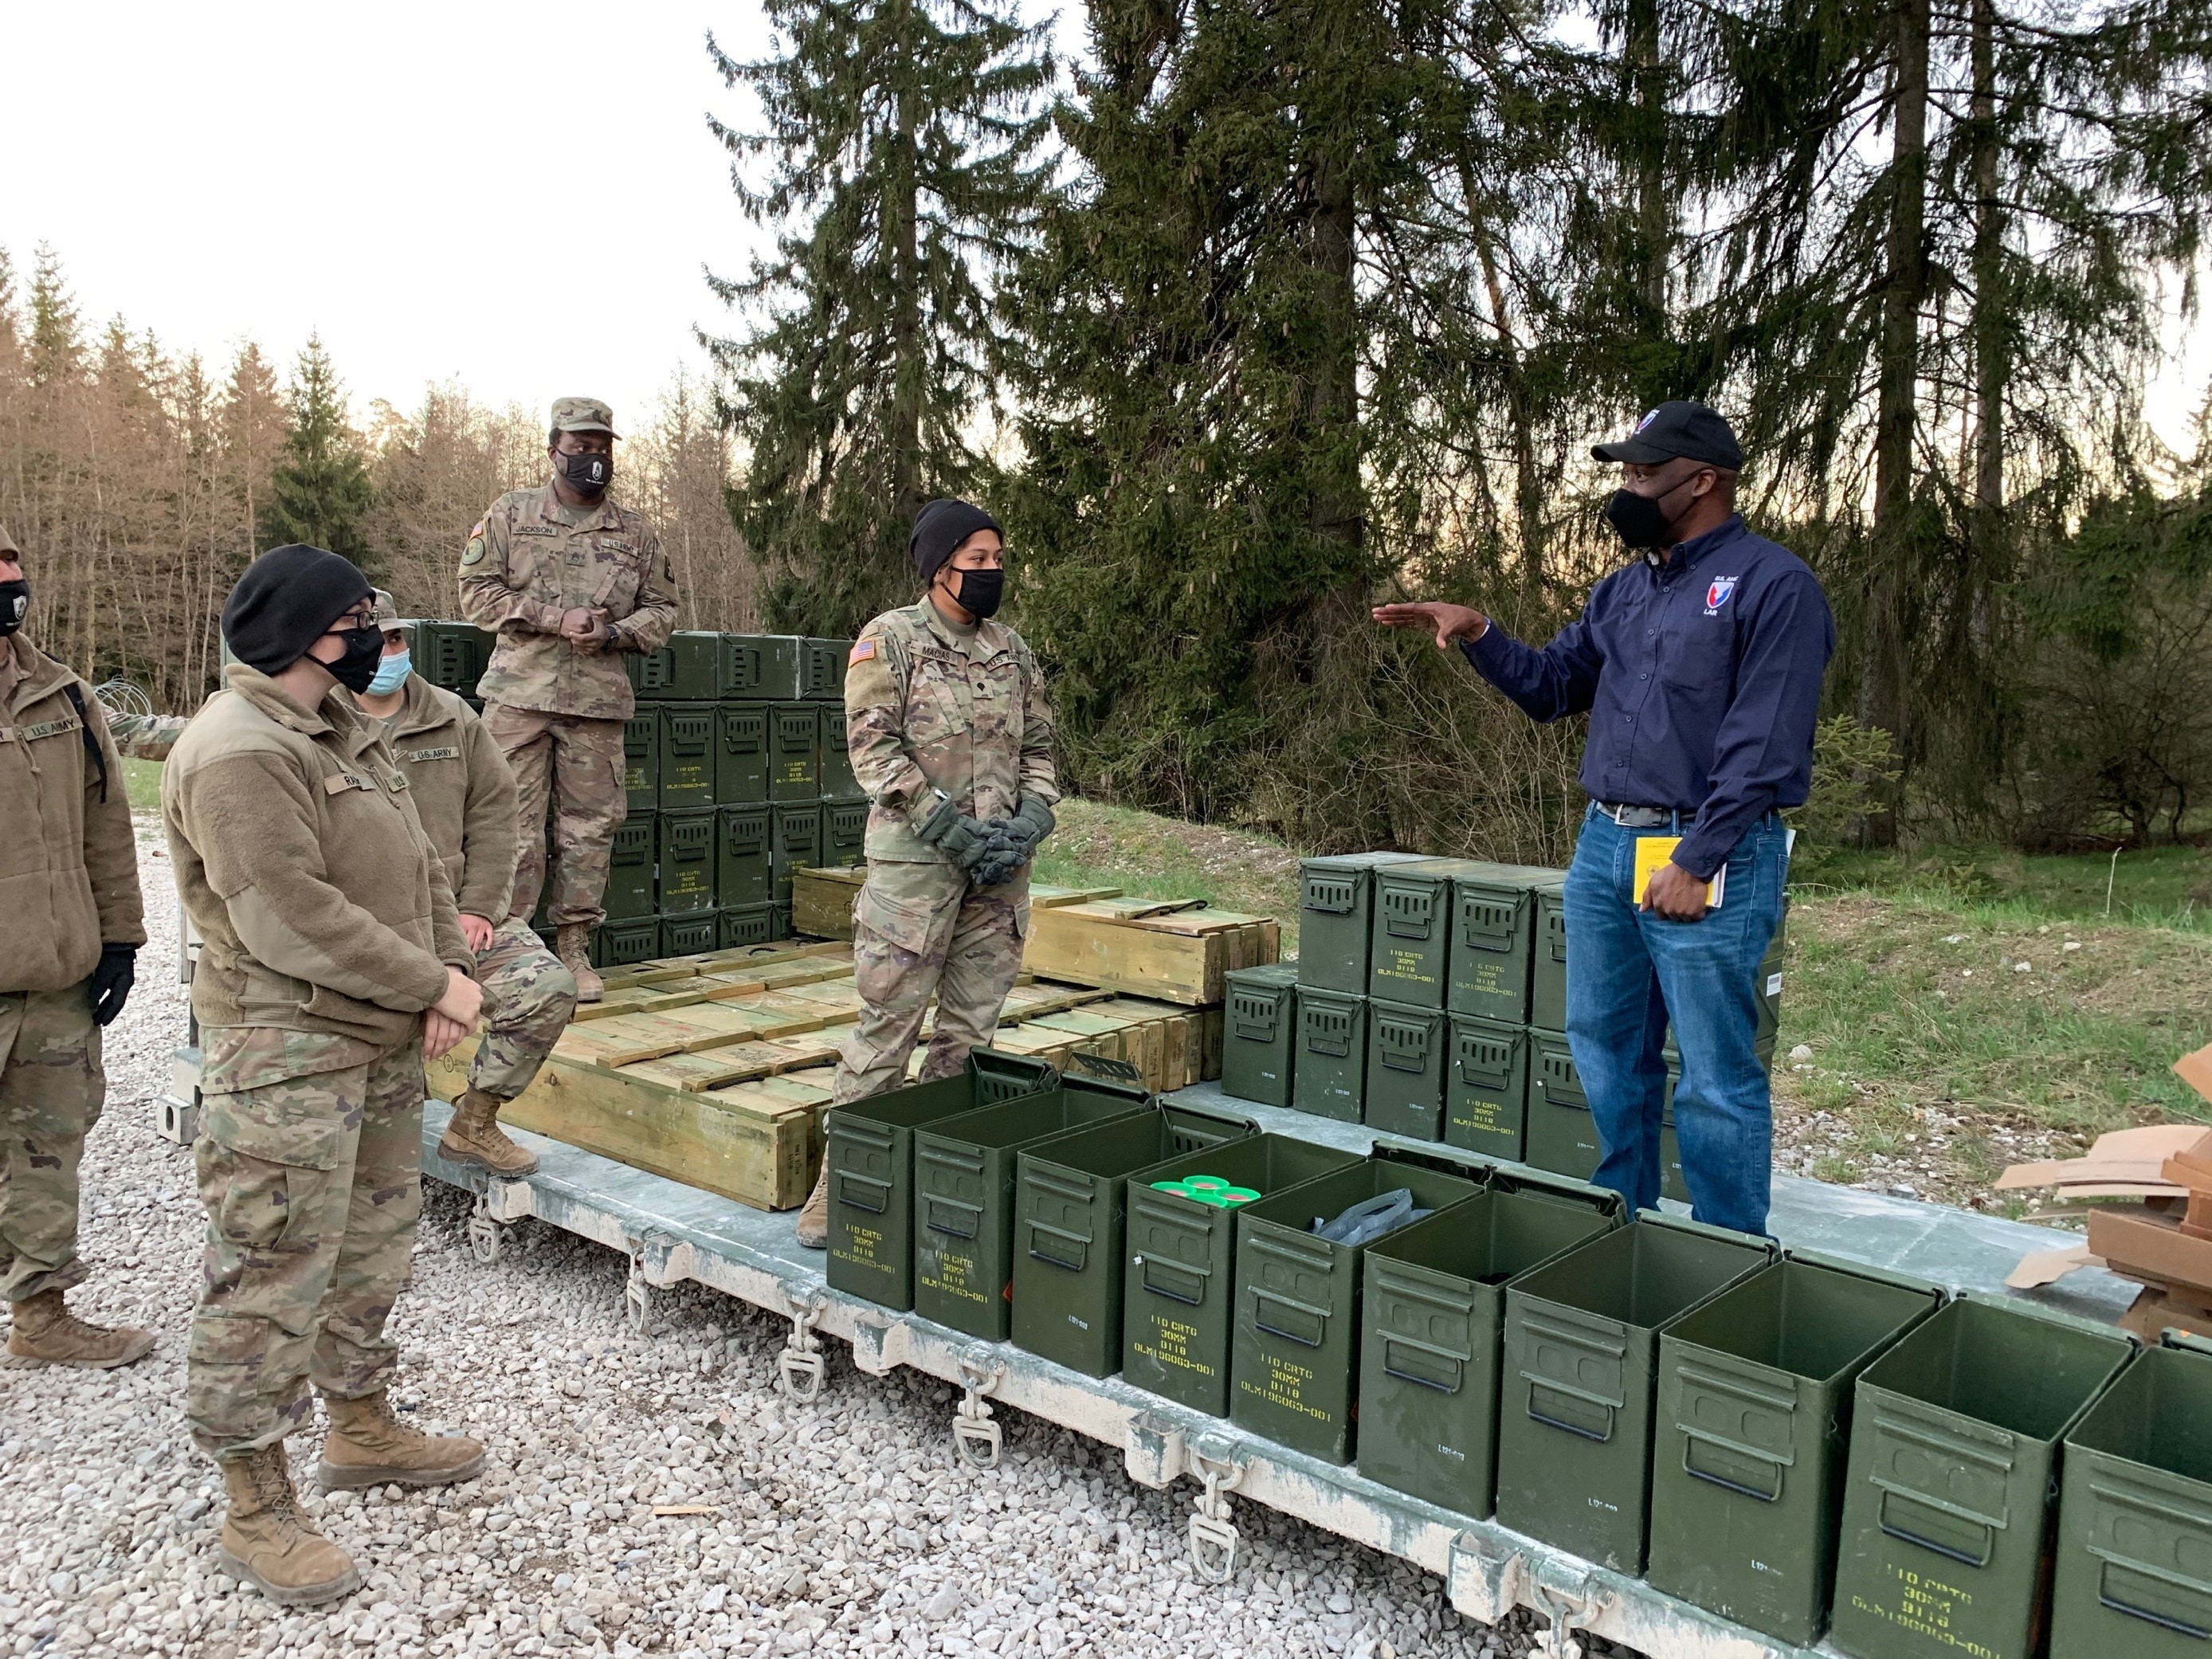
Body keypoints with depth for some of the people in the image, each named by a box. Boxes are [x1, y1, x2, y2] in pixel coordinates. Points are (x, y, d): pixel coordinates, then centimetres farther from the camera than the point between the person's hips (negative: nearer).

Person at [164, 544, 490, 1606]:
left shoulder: (346, 729, 12)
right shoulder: (235, 754, -19)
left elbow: (415, 864, 13)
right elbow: (293, 921, -25)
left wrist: (445, 979, -2)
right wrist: (434, 984, -18)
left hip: (381, 1043, 10)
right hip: (285, 1060, -10)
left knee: (372, 1249, 21)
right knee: (271, 1281, 0)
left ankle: (362, 1430, 39)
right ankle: (257, 1514, 14)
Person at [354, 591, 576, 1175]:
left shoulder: (453, 718, 11)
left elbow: (493, 811, 8)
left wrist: (478, 907, -3)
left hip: (456, 911, 3)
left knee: (549, 987, -15)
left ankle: (473, 1125, 2)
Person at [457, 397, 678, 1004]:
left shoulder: (635, 531, 11)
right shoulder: (510, 514, 6)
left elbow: (661, 609, 13)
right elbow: (478, 592, 1)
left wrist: (613, 634, -7)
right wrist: (554, 619, -11)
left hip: (598, 701, 2)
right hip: (520, 695, -2)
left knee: (590, 824, 5)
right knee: (514, 824, -2)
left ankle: (574, 946, 16)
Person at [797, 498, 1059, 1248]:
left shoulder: (1012, 650, 13)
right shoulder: (889, 640, -3)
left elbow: (1038, 747, 16)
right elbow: (875, 745, -10)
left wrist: (1027, 821, -2)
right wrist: (951, 828, -15)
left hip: (1001, 864, 5)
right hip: (914, 858, -5)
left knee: (971, 1029, 9)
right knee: (888, 1023, -4)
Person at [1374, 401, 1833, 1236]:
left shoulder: (1773, 585, -10)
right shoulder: (1624, 588, 14)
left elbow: (1762, 747, -16)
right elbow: (1553, 684, 17)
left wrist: (1696, 862, -20)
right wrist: (1477, 634, 1)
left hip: (1708, 859, -8)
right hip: (1603, 846, 8)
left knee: (1715, 1080, -1)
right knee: (1606, 1057, 15)